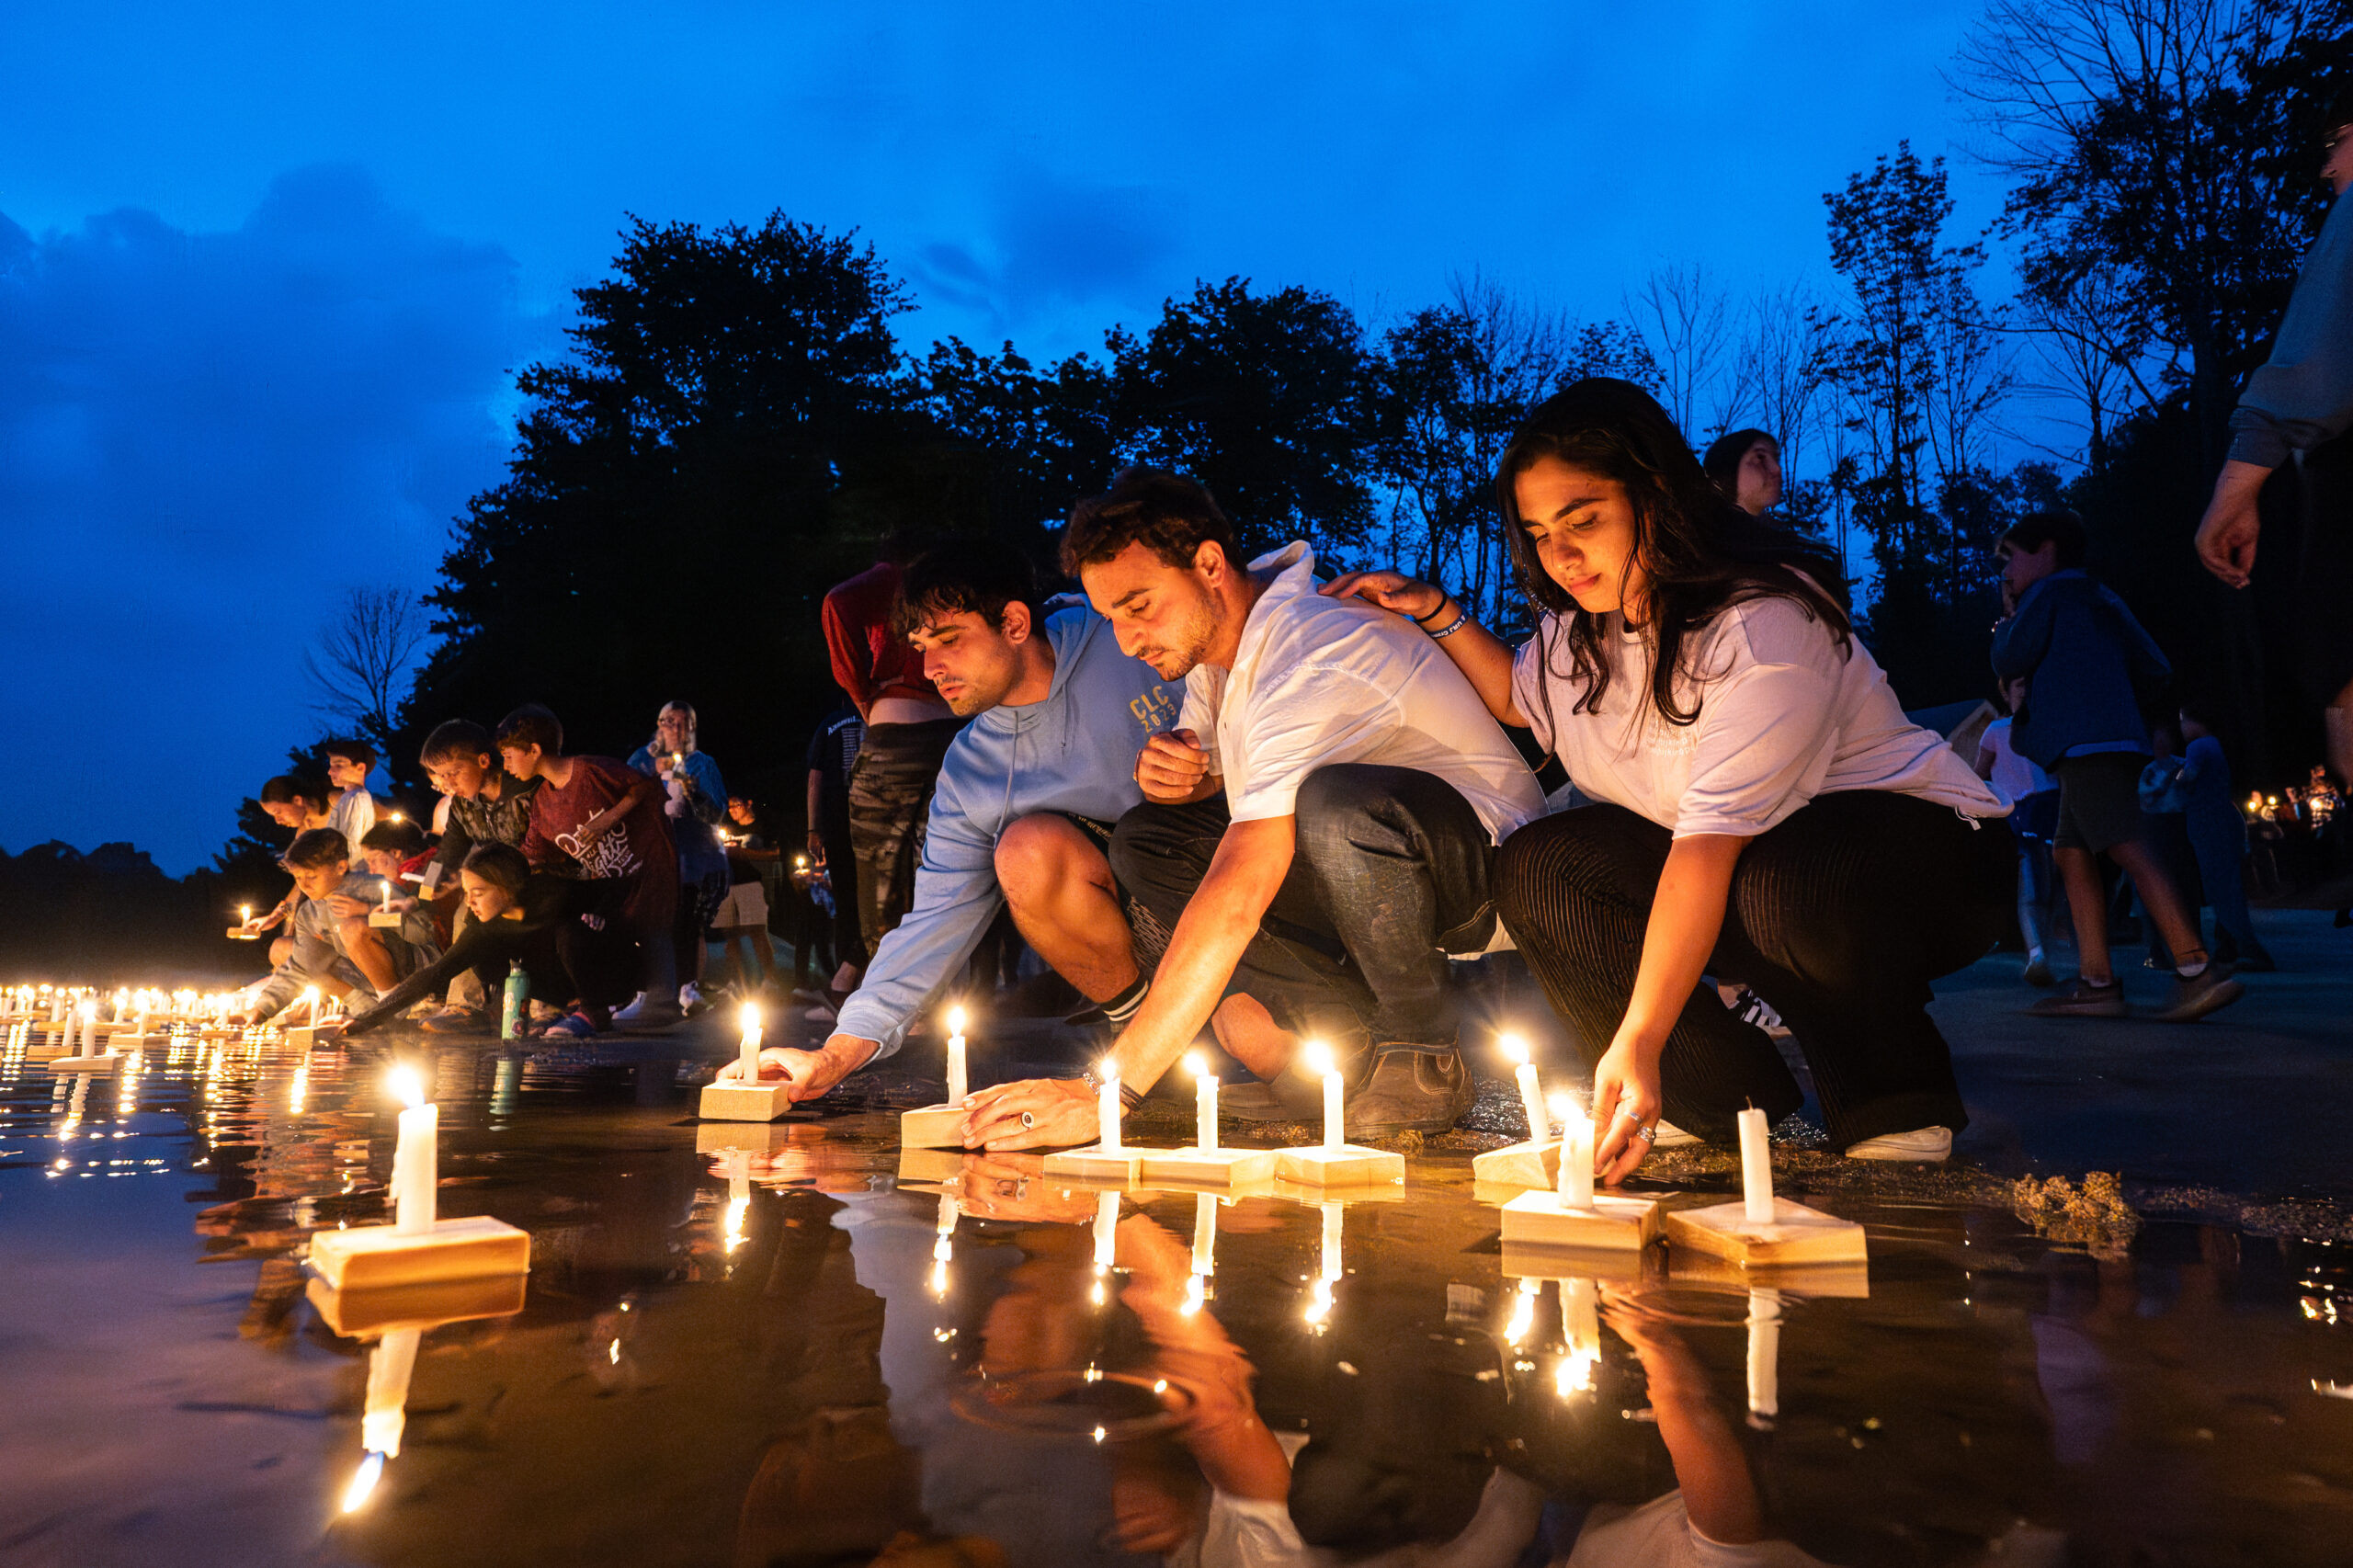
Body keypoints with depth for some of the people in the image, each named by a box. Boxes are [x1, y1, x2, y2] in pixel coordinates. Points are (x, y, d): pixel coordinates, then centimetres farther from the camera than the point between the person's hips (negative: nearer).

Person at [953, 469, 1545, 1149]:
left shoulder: (1315, 657, -28)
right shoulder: (1211, 637, 2)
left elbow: (1239, 895, -36)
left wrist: (1106, 1091, -37)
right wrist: (1165, 775, -14)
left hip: (1489, 863, -9)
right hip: (1370, 868, 9)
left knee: (1336, 804, -40)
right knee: (1145, 843, -1)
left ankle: (1423, 1059, -15)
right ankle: (1356, 1041, -8)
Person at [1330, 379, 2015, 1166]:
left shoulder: (1765, 622, -26)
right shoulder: (1585, 622, 0)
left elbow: (1710, 842, -35)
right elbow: (1521, 696, 23)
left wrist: (1638, 1040, -40)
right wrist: (1439, 614, 5)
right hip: (1738, 859, 7)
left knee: (1783, 893, -41)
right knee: (1535, 869, -14)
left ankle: (1901, 1111, -9)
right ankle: (1732, 1101, -8)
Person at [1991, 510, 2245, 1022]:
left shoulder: (2047, 592, 2)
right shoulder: (2101, 601, 27)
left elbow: (2009, 662, -3)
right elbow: (2155, 671, 26)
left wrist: (2009, 615, 14)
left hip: (2086, 744, -10)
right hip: (2110, 743, 10)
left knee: (2130, 851, -17)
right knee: (2072, 854, 8)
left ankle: (2198, 971, -25)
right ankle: (2096, 981, 3)